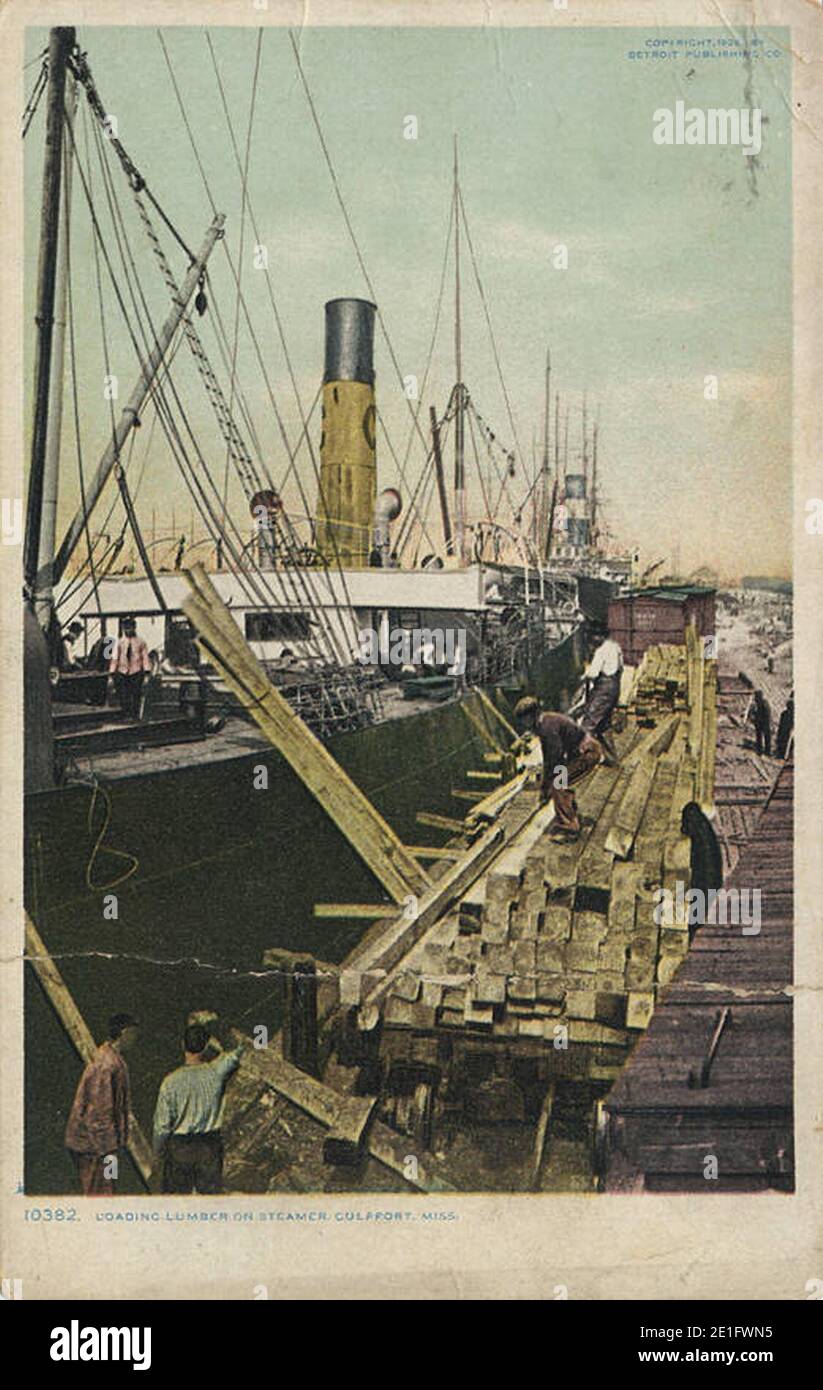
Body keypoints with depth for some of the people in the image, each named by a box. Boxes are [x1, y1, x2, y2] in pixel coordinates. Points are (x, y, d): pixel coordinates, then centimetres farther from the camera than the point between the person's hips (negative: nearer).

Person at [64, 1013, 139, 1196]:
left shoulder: (110, 1058, 12)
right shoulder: (107, 1064, -21)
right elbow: (101, 1110, -23)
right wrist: (109, 1149, -20)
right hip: (95, 1145, -10)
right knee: (99, 1194, -5)